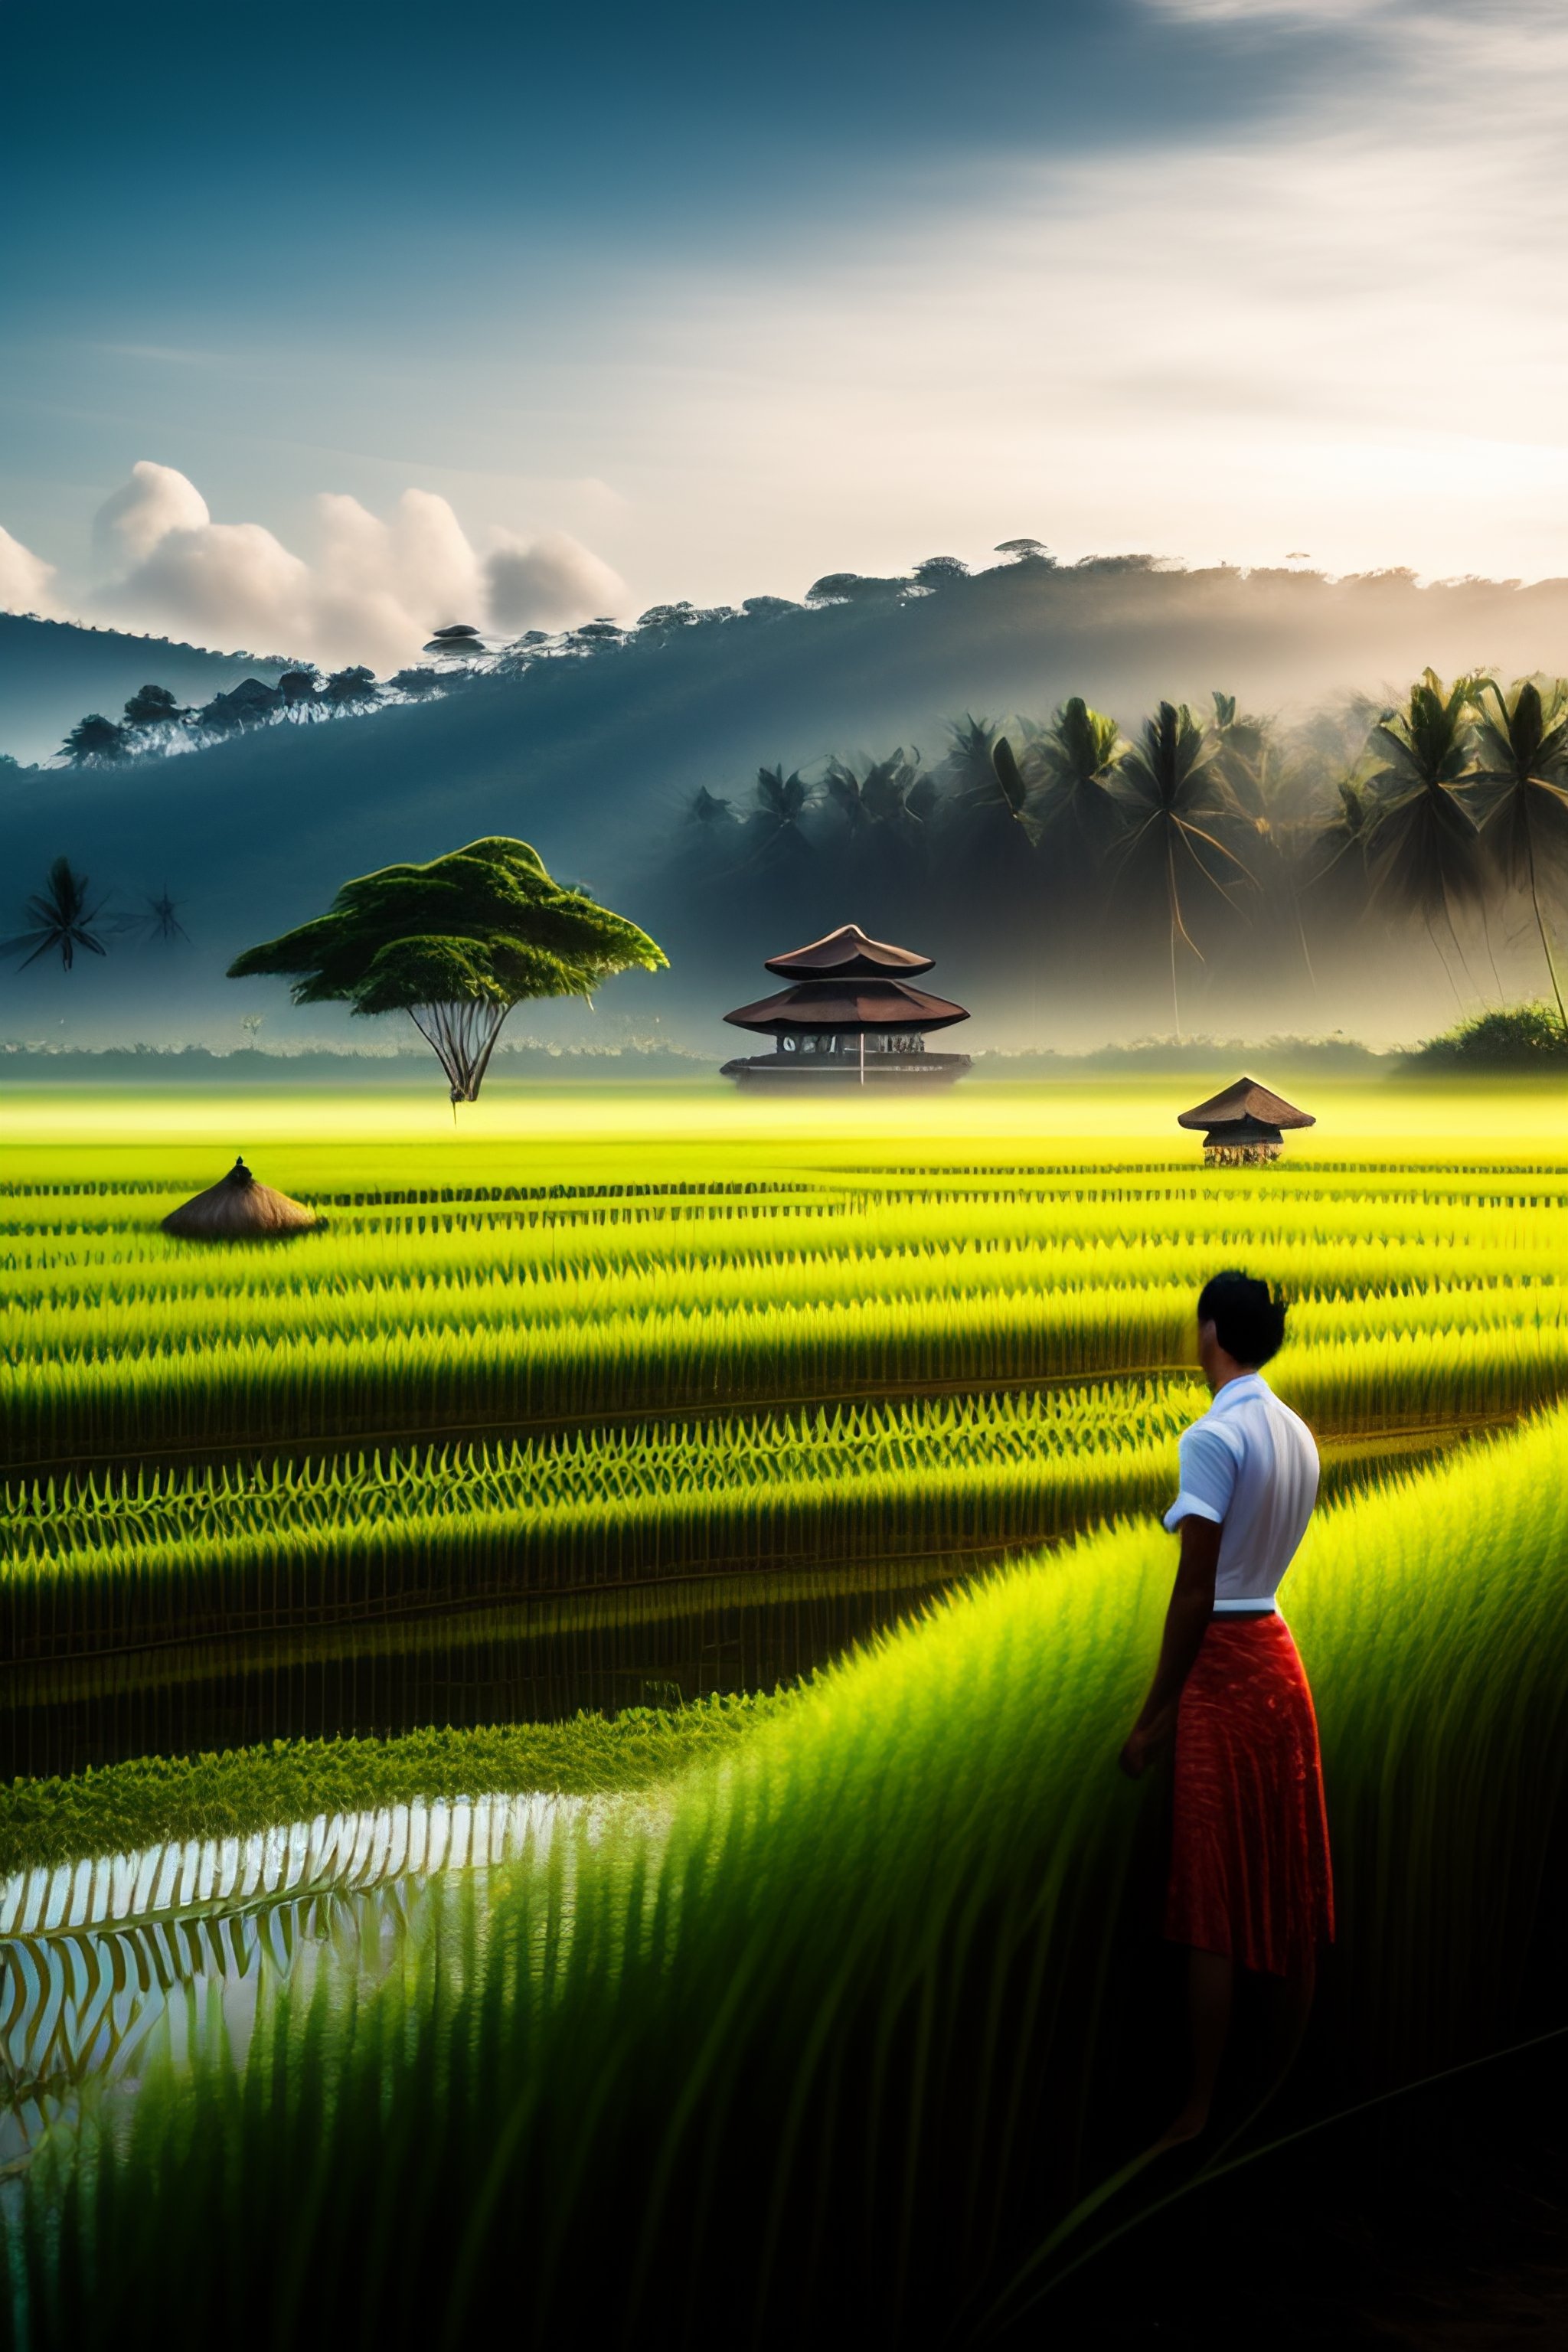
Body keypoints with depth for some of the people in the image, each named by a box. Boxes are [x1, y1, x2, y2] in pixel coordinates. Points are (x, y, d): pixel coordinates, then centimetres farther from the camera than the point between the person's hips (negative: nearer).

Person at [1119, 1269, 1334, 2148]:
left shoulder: (1214, 1436, -17)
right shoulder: (1298, 1434, 7)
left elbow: (1196, 1594, -18)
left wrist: (1154, 1717, -12)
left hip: (1223, 1670, -8)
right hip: (1281, 1656, 8)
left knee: (1214, 1906, -2)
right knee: (1290, 1885, 13)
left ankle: (1203, 2108, 4)